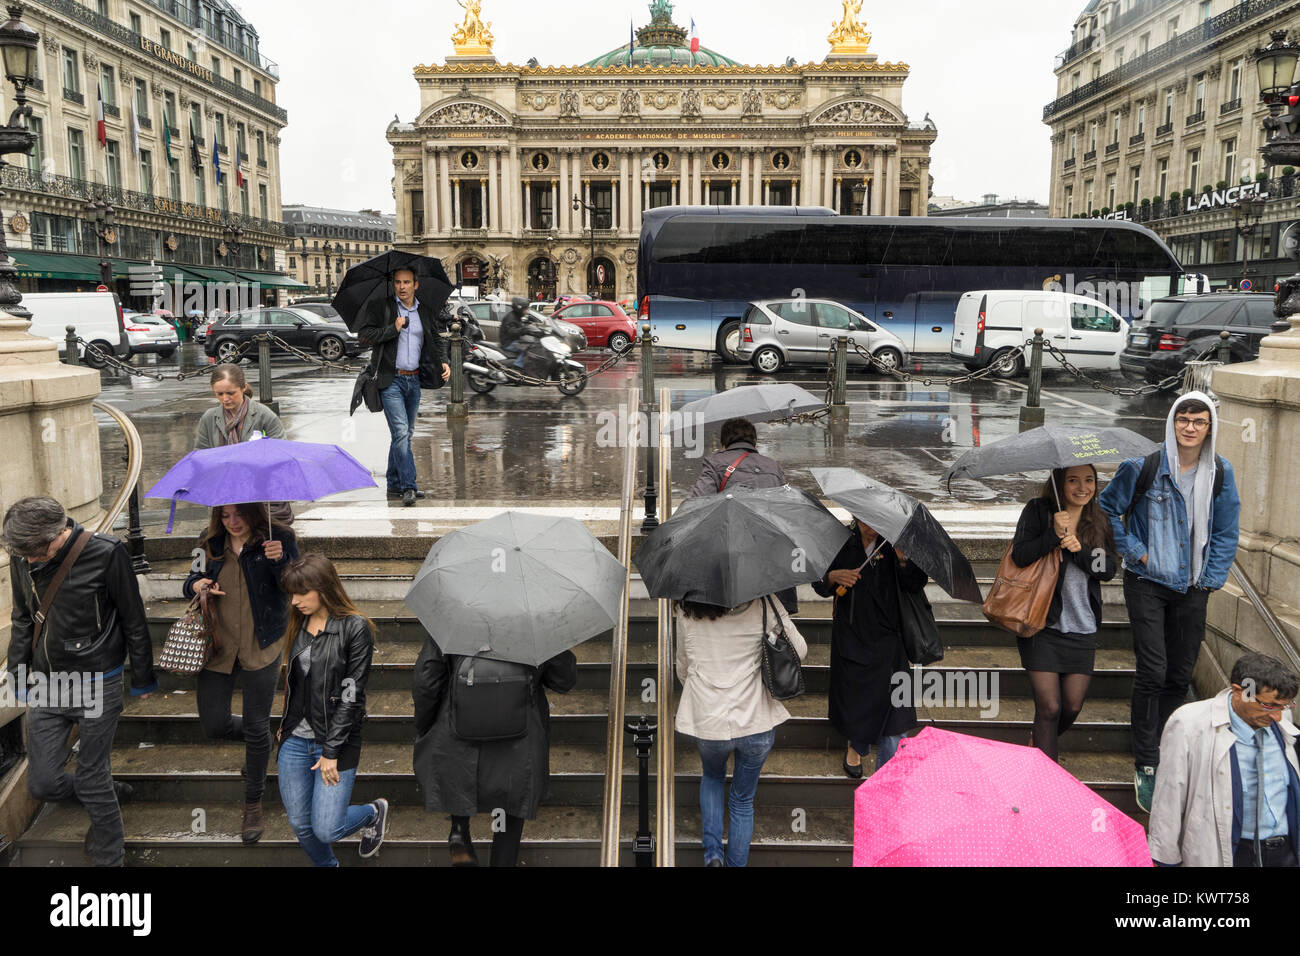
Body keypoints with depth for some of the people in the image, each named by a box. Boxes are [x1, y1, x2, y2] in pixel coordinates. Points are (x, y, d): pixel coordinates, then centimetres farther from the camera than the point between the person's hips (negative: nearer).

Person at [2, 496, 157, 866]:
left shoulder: (106, 554, -18)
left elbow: (133, 622, -8)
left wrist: (142, 679, 0)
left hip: (96, 684, -5)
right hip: (46, 684, 5)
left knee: (92, 778, 4)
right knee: (41, 783, 6)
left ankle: (109, 855, 26)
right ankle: (108, 793, 35)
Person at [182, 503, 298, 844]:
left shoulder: (278, 539, -8)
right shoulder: (211, 543, 2)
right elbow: (193, 581, 14)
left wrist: (280, 560, -29)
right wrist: (195, 585, -10)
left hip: (260, 646, -3)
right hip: (218, 643, 3)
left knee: (257, 728, 6)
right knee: (213, 726, 5)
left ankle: (253, 803, 26)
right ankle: (258, 739, 40)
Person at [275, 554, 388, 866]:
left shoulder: (355, 628, -13)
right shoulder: (298, 624, 7)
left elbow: (351, 694, -14)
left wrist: (331, 751, -15)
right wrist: (285, 725, 14)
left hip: (336, 741, -6)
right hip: (295, 740, 6)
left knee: (325, 829, -6)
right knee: (300, 824, 10)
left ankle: (374, 812, 23)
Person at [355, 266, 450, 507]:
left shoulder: (427, 311, 12)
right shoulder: (379, 307, 0)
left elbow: (435, 340, 19)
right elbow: (363, 334, -7)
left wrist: (443, 362, 2)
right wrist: (394, 329, -14)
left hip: (415, 379, 5)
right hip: (391, 379, -5)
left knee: (406, 433, 10)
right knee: (401, 432, -15)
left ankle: (395, 486, 19)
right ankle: (408, 487, -15)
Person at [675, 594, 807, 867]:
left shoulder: (686, 611, -9)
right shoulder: (762, 604, -15)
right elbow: (799, 650, -4)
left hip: (706, 721, 1)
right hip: (755, 722, -1)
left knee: (712, 777, 32)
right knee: (743, 800, 22)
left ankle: (712, 853, 19)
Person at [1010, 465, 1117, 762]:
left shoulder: (1100, 521, 8)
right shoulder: (1038, 510, -4)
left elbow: (1109, 570, -1)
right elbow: (1020, 556, -13)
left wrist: (1079, 550, -17)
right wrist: (1054, 534, -24)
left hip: (1082, 626, 4)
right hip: (1042, 623, -4)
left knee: (1072, 707, 6)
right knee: (1049, 707, -6)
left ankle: (1039, 746, 35)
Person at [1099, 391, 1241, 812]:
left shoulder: (1220, 473, 1)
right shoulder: (1143, 468, -9)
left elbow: (1226, 533, 8)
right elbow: (1108, 508, 4)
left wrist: (1212, 579, 1)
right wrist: (1133, 550, -4)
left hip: (1192, 588, 3)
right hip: (1147, 583, -3)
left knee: (1180, 674, 9)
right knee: (1153, 671, -10)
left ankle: (1162, 751, 28)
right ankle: (1145, 766, -1)